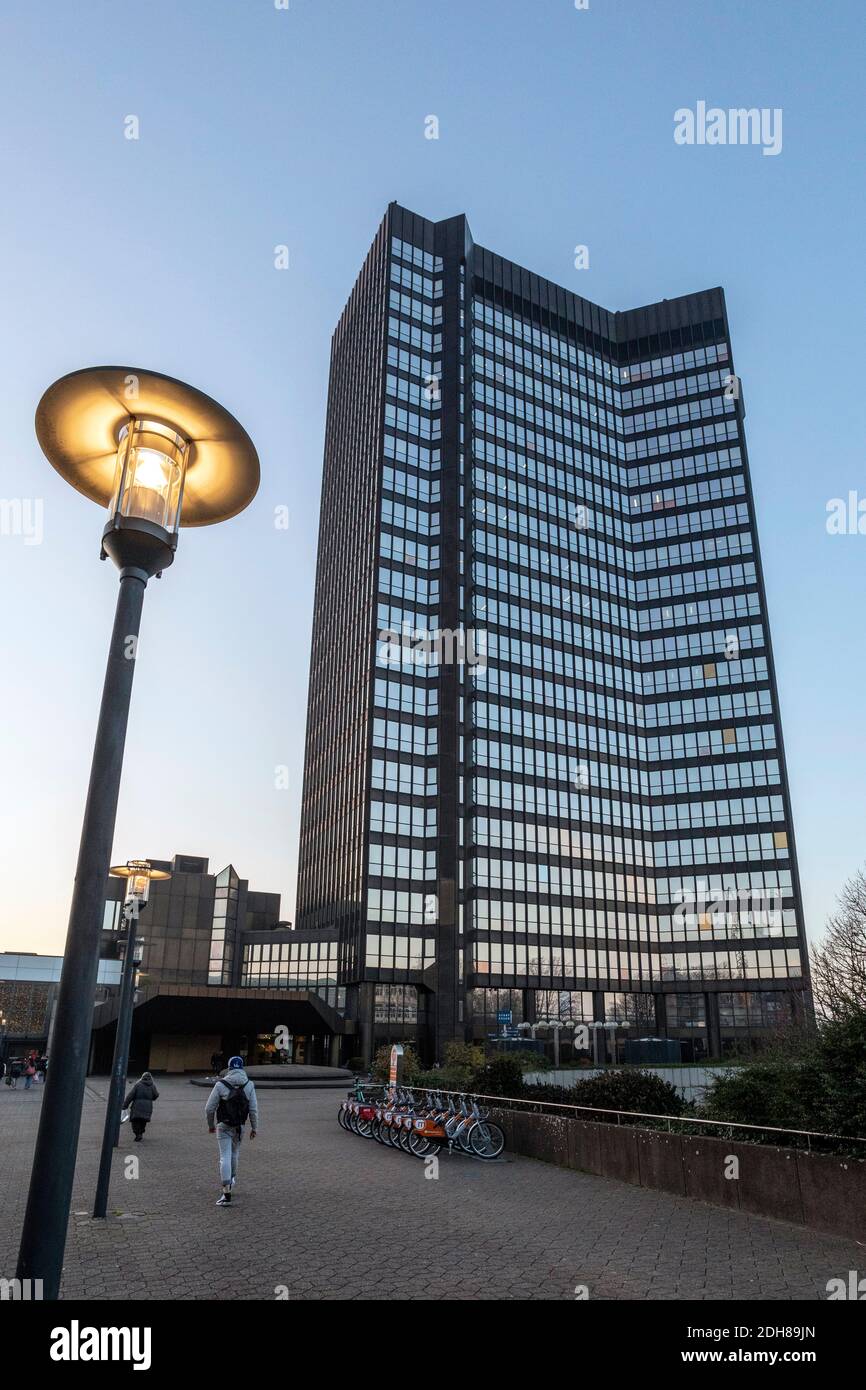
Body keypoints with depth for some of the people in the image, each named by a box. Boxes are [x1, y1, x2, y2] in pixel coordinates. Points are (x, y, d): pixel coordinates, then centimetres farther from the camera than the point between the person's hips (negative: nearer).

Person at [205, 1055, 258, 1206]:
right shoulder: (249, 1085, -4)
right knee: (234, 1154, 24)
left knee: (225, 1157, -1)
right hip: (240, 1126, 3)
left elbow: (209, 1108, -6)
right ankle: (232, 1179, 42)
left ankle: (227, 1194, -6)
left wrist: (211, 1124, 10)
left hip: (223, 1126, -3)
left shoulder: (221, 1085, -10)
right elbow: (253, 1109, -3)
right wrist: (254, 1127, 8)